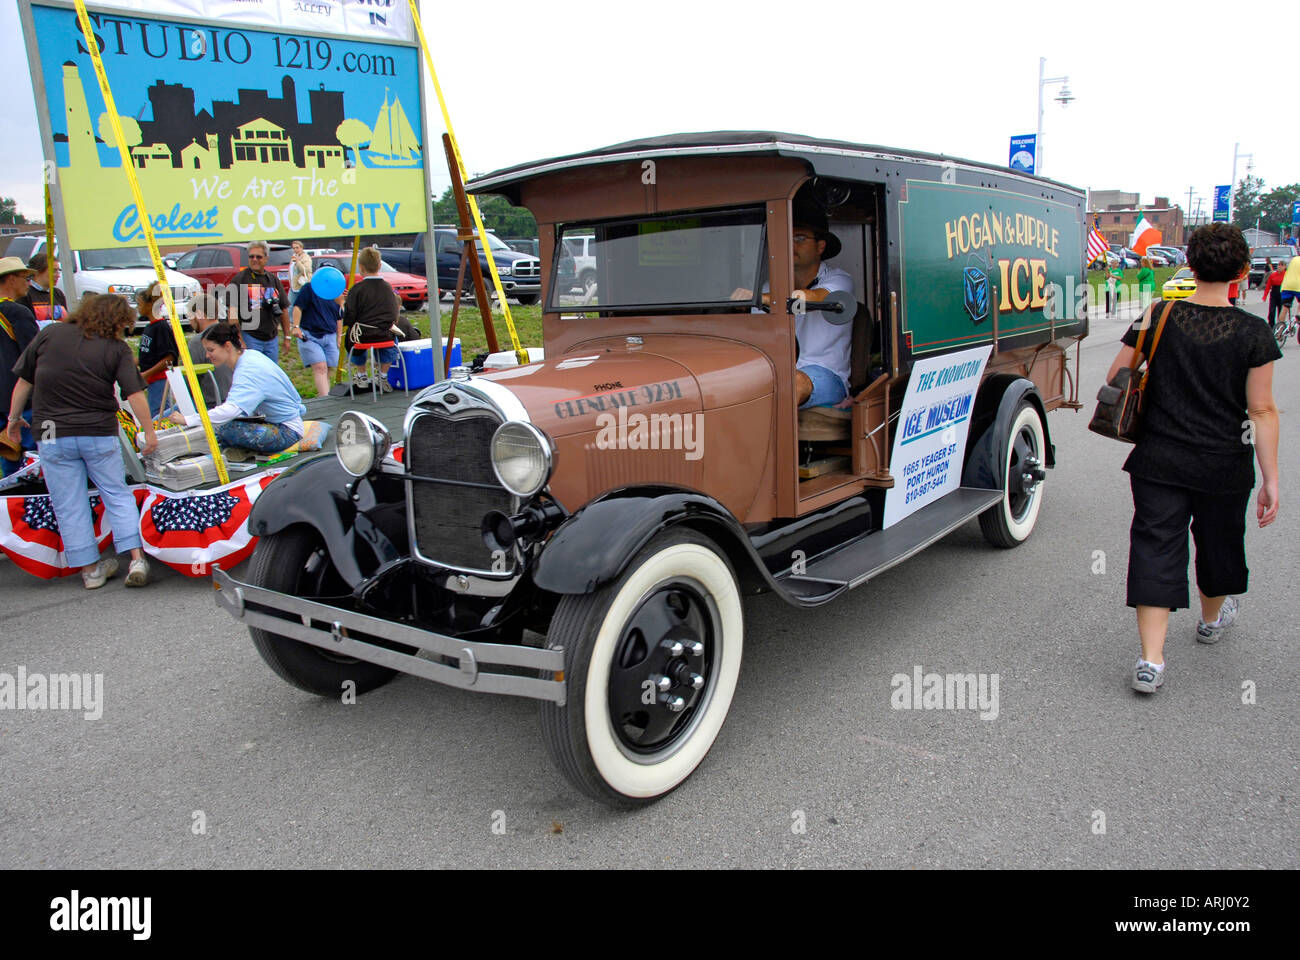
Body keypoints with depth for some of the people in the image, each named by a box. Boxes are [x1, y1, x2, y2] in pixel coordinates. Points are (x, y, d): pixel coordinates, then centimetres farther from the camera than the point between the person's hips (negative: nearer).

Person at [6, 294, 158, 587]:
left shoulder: (49, 334, 3)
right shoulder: (117, 348, -5)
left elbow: (24, 381, 7)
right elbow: (135, 395, -11)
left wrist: (14, 417, 19)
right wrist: (149, 432, -1)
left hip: (53, 435, 1)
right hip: (99, 434, -1)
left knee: (69, 507, 9)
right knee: (117, 495, 11)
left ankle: (90, 569, 15)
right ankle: (137, 558, 3)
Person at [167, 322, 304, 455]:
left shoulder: (249, 371, -23)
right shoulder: (249, 355, 6)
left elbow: (232, 409, -35)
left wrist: (187, 420, -32)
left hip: (288, 431, -9)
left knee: (224, 428, -25)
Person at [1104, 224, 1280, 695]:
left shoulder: (1158, 317, -7)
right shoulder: (1253, 332, -10)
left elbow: (1115, 378, 1)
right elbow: (1262, 411, -8)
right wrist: (1270, 479, -2)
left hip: (1158, 461, 0)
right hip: (1224, 466, 0)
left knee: (1156, 549, 3)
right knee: (1218, 542, 23)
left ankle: (1151, 660, -5)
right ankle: (1212, 618, 49)